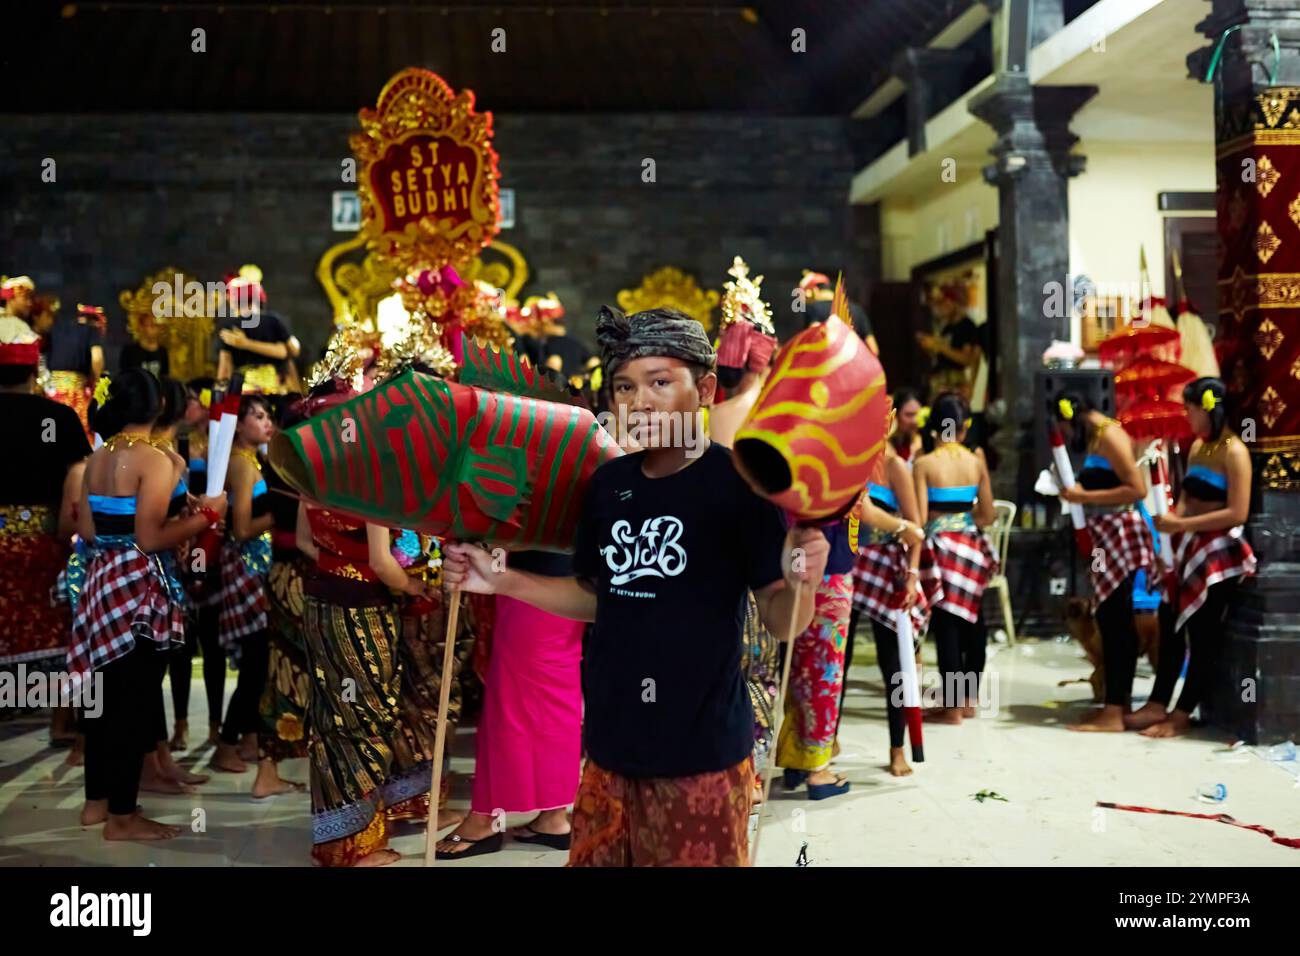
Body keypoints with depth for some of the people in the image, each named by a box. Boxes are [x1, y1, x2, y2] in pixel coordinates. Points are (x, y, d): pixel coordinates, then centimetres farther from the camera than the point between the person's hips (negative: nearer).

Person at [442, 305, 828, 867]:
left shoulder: (738, 482, -13)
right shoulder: (608, 483, 4)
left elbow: (781, 621, -11)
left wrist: (800, 584, -33)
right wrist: (499, 581, 7)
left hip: (701, 752, -6)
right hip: (611, 743, 6)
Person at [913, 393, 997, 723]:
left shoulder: (923, 464, -9)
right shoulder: (977, 462, 2)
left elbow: (919, 518, -13)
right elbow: (987, 515, 6)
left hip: (940, 547, -4)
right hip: (970, 546, 4)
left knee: (946, 623, 0)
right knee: (971, 621, 14)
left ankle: (952, 706, 4)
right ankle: (968, 699, 25)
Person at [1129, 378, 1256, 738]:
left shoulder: (1234, 451, -12)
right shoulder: (1197, 446, 12)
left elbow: (1237, 513, -18)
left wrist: (1182, 524, -18)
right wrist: (1171, 520, -5)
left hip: (1219, 553, -8)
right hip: (1190, 547, 8)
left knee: (1204, 634, 1)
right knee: (1173, 627, 8)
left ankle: (1181, 715, 7)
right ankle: (1158, 705, 16)